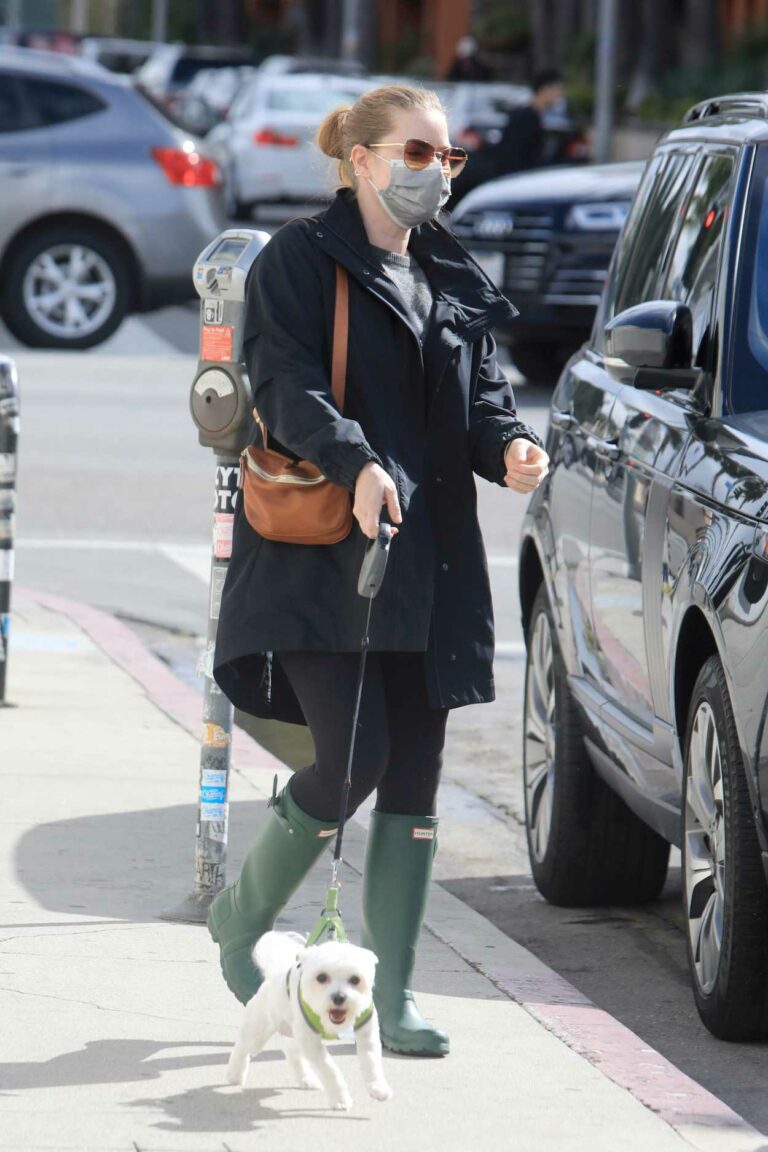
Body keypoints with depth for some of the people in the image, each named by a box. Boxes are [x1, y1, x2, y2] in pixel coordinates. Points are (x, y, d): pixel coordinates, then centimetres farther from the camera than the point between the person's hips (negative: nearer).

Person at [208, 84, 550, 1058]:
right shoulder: (301, 261, -3)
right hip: (320, 557, -6)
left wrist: (509, 447, -8)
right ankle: (241, 917, 14)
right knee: (352, 759, -12)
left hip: (430, 560, 6)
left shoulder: (453, 279, 16)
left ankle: (391, 996, 9)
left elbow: (482, 392, 16)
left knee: (414, 777, 3)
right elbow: (287, 385, -13)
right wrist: (356, 465, -30)